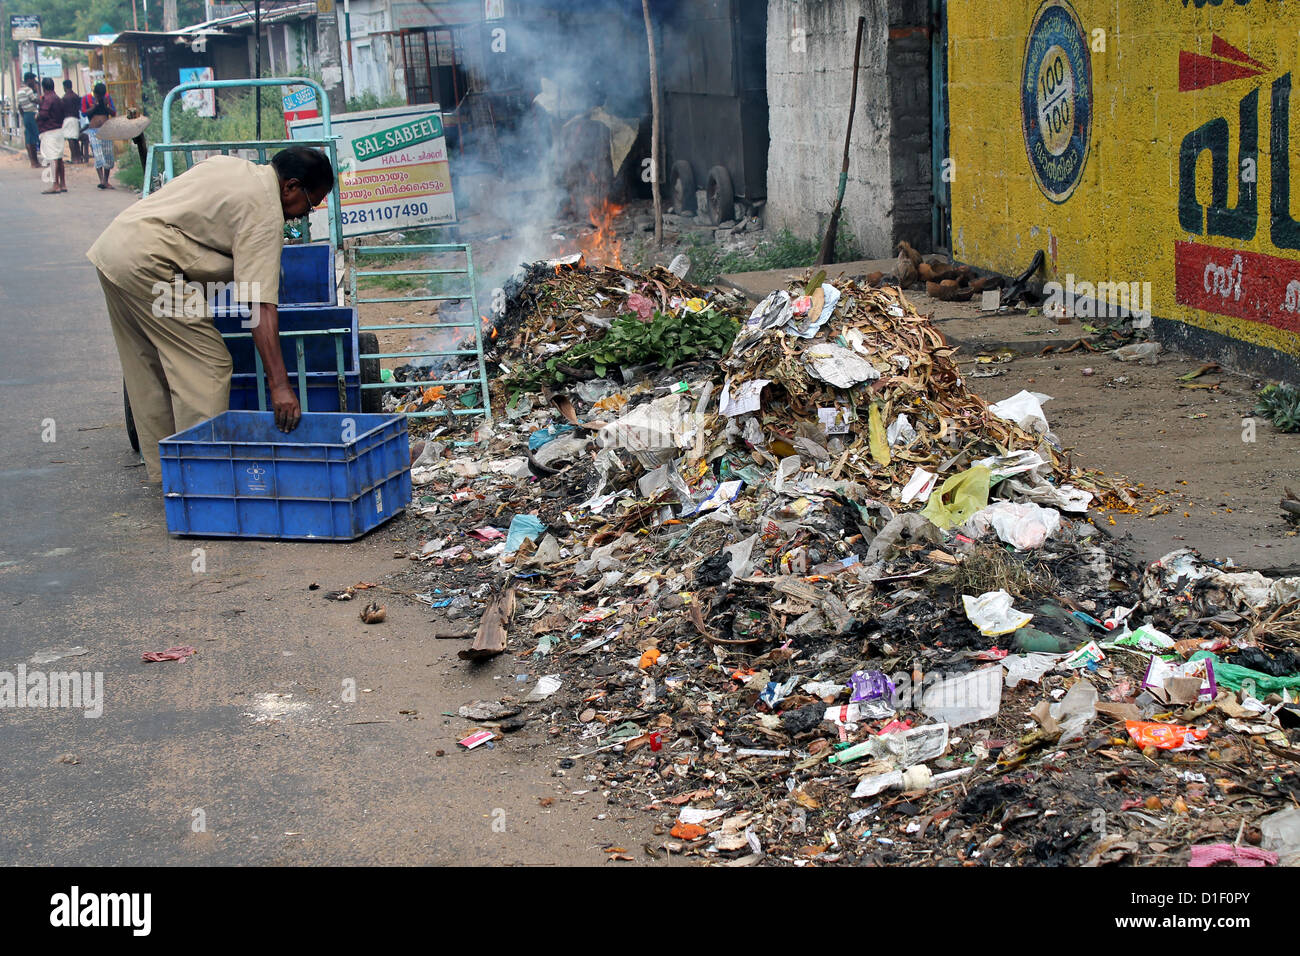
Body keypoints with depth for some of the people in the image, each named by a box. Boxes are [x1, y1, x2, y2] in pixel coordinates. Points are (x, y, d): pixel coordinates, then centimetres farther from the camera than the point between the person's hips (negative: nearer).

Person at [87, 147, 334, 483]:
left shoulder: (231, 165, 16)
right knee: (208, 364, -8)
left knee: (147, 368, 16)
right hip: (145, 264, -10)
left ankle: (163, 470, 23)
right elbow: (262, 305, -20)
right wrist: (279, 385, -23)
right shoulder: (265, 213, -12)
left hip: (110, 246, 10)